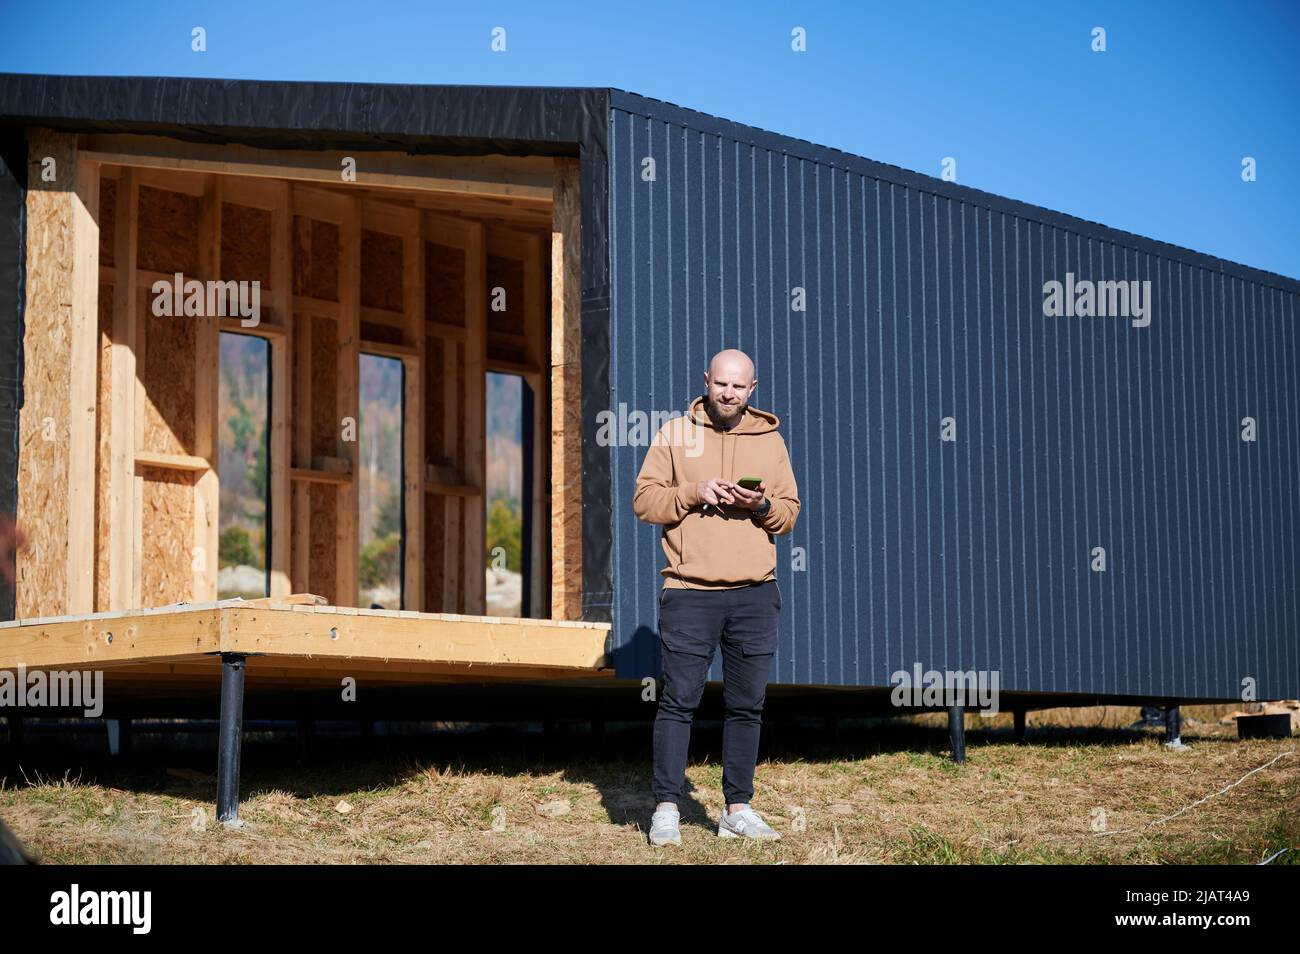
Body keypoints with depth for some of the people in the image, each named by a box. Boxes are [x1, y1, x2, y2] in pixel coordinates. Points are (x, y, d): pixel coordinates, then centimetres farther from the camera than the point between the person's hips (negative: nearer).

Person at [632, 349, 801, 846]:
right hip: (690, 594, -3)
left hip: (755, 595, 3)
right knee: (678, 701, -4)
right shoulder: (675, 434, 5)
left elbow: (789, 512, 12)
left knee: (747, 706, 6)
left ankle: (738, 809, 13)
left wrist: (761, 506, -9)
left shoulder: (770, 440, 12)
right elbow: (644, 500, 1)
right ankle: (666, 809, 2)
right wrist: (694, 492, -13)